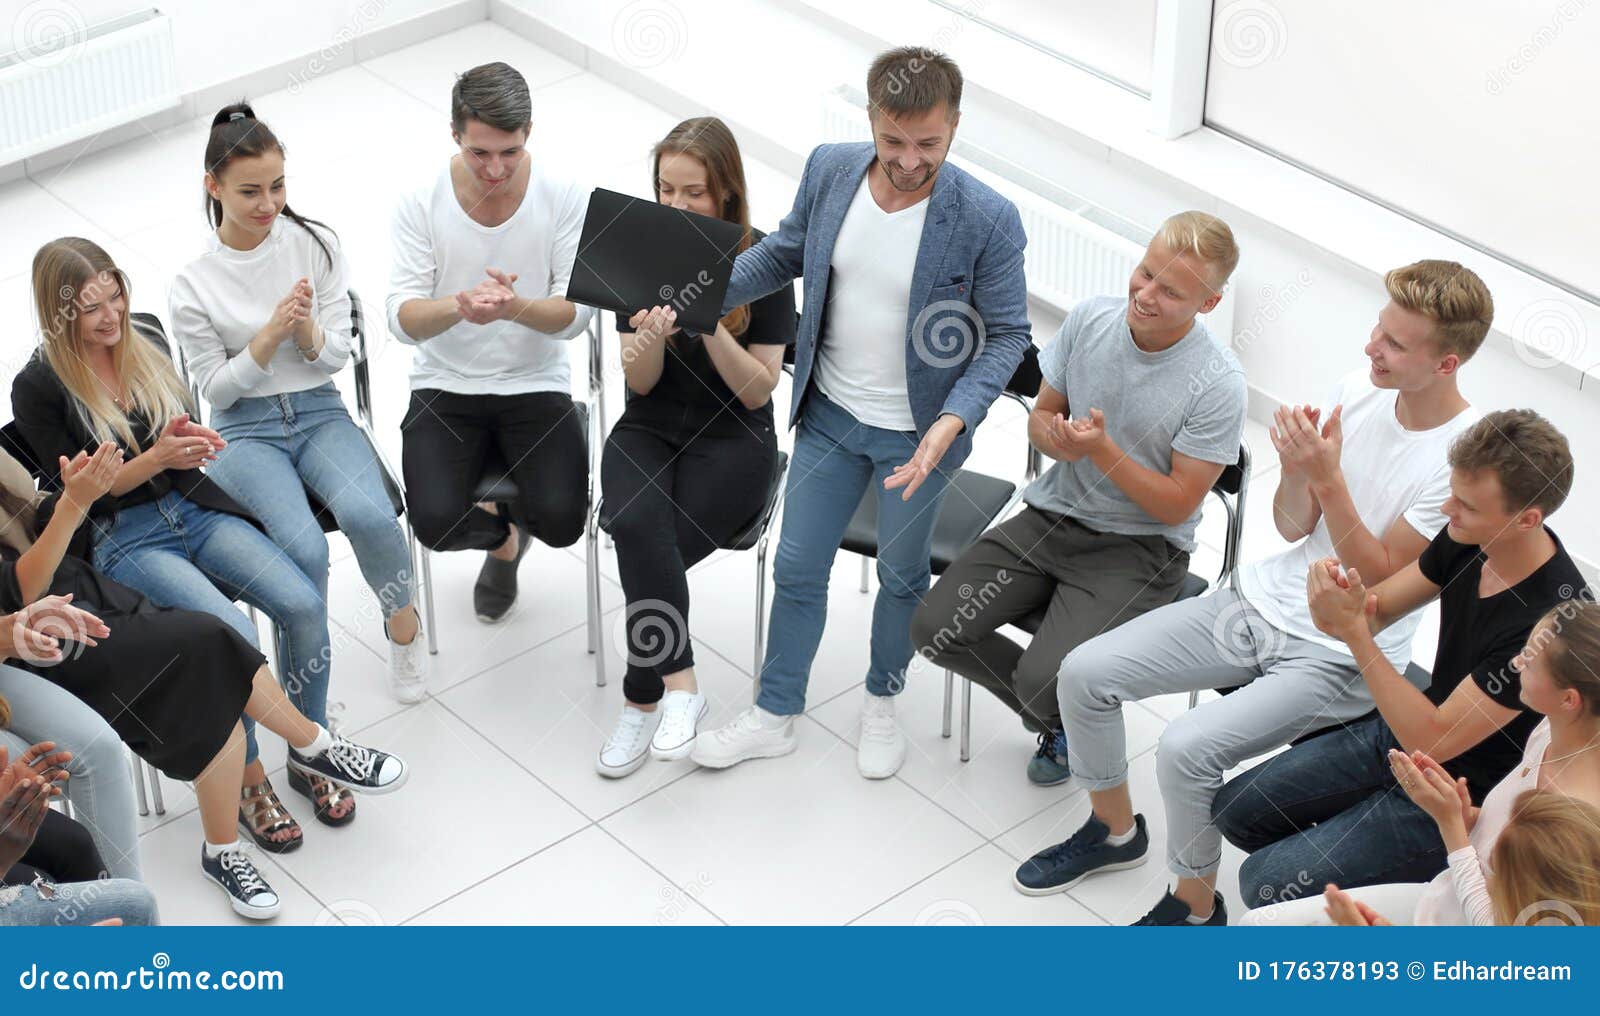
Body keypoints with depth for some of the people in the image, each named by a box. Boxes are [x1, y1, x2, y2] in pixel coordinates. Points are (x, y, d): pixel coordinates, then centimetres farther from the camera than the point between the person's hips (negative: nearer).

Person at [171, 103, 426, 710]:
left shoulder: (316, 245, -2)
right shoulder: (194, 284, -6)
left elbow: (336, 357, 1)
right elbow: (215, 388, -3)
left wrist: (308, 331, -22)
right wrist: (269, 336, -18)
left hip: (319, 413, 2)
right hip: (244, 431, -2)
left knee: (368, 516, -30)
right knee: (304, 547, -29)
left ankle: (403, 623, 0)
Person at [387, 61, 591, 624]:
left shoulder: (564, 197, -9)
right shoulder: (422, 202, -9)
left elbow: (575, 314, -9)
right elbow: (403, 318, -11)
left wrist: (513, 307, -31)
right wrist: (459, 306, -34)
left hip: (535, 384, 0)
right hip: (445, 387, 0)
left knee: (562, 520, -22)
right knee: (437, 523, -23)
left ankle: (508, 512, 19)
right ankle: (502, 533, 17)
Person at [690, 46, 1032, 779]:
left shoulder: (987, 221, -24)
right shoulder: (829, 171, -13)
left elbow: (1005, 335, -15)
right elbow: (785, 252, 7)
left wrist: (952, 422, -28)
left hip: (916, 434, -3)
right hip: (829, 415, 3)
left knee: (901, 574, 19)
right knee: (797, 568, 13)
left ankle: (881, 703, 44)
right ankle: (774, 716, 32)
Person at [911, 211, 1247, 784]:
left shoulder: (1217, 383, -19)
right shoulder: (1091, 319, -5)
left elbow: (1178, 505, -13)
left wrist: (1101, 449, -26)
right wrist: (1055, 436, -17)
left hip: (1138, 548, -5)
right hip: (1053, 516, 5)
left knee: (1046, 682, -24)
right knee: (934, 628, -10)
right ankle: (1052, 714, 16)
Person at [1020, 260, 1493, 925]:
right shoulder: (1359, 392, -1)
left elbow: (1384, 580, -16)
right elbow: (1294, 527, 4)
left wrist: (1327, 477, -25)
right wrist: (1296, 469, -18)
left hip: (1337, 658, -7)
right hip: (1262, 600, 7)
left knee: (1186, 749, -25)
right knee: (1084, 672, -3)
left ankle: (1196, 906, 2)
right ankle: (1115, 831, 22)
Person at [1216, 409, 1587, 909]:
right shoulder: (1469, 539, -11)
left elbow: (1433, 740, -30)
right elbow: (1379, 608, 0)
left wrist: (1352, 628, -34)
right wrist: (1338, 602, -25)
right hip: (1407, 732, 8)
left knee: (1265, 883, -10)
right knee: (1235, 809, 8)